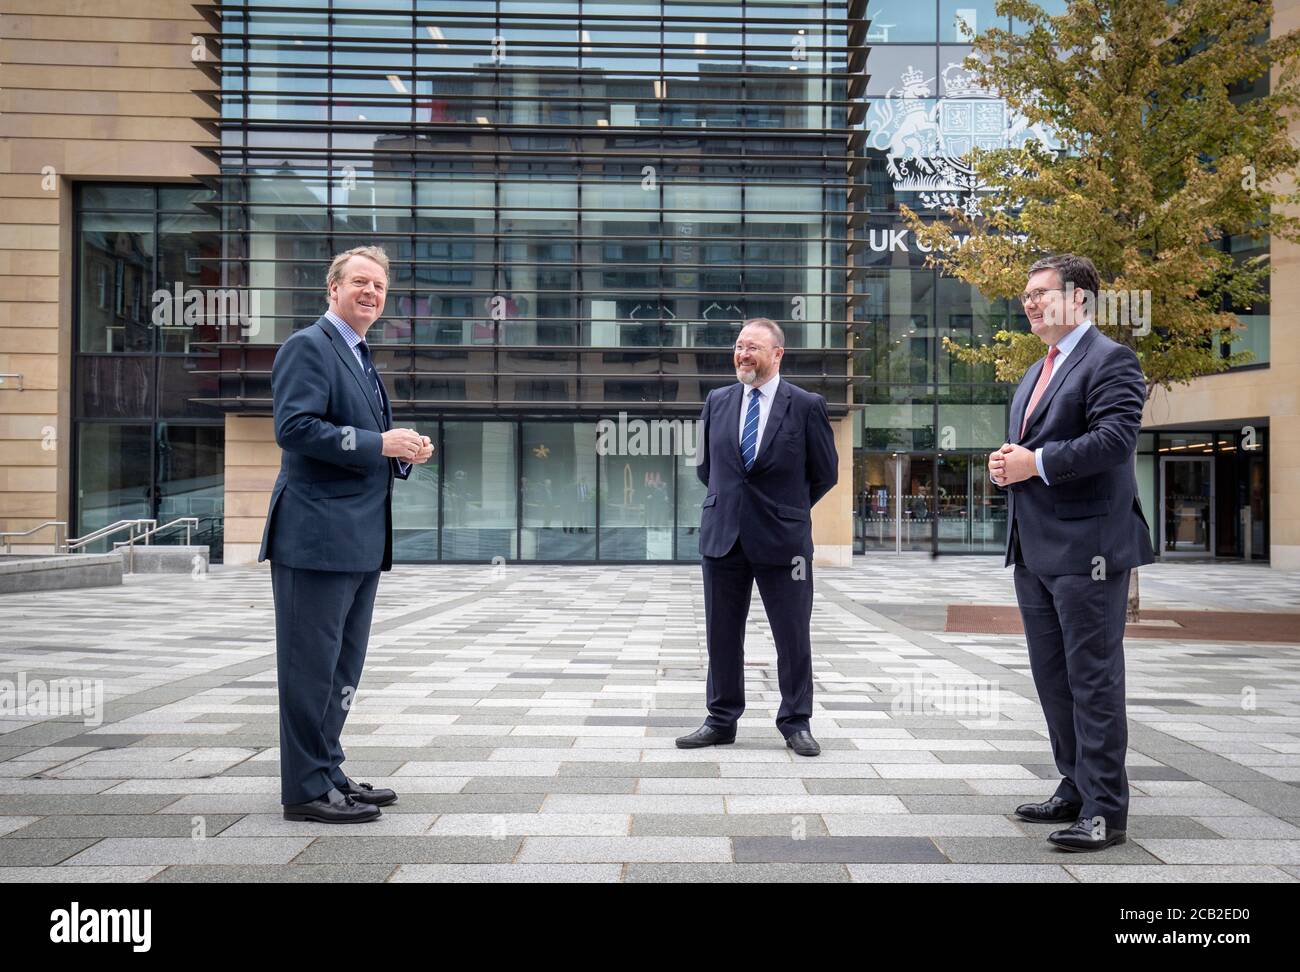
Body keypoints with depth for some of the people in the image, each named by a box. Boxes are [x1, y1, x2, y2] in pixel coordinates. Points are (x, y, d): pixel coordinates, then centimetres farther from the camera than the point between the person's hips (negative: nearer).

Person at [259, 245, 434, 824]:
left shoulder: (361, 361, 23)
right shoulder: (307, 347, -7)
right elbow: (295, 427, -20)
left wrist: (406, 452, 7)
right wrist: (380, 444, -20)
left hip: (360, 542, 10)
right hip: (317, 536, -10)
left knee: (342, 668, 16)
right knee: (312, 666, -3)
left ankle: (328, 774, 27)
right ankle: (305, 790, 5)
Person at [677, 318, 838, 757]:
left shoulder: (807, 405, -3)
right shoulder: (717, 402, 7)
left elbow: (826, 472, 5)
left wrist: (788, 508, 10)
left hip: (782, 539, -3)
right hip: (723, 537, 3)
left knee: (793, 637, 4)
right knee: (722, 634, 9)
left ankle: (796, 723, 17)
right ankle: (721, 720, 20)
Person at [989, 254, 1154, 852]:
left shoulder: (1110, 360, -8)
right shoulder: (1035, 374, 21)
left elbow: (1115, 437, -21)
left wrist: (1036, 463, -19)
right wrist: (1005, 464, 4)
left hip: (1086, 546, -9)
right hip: (1033, 549, 9)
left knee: (1093, 679, -4)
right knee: (1052, 678, 15)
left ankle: (1104, 811, 4)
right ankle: (1075, 791, 27)